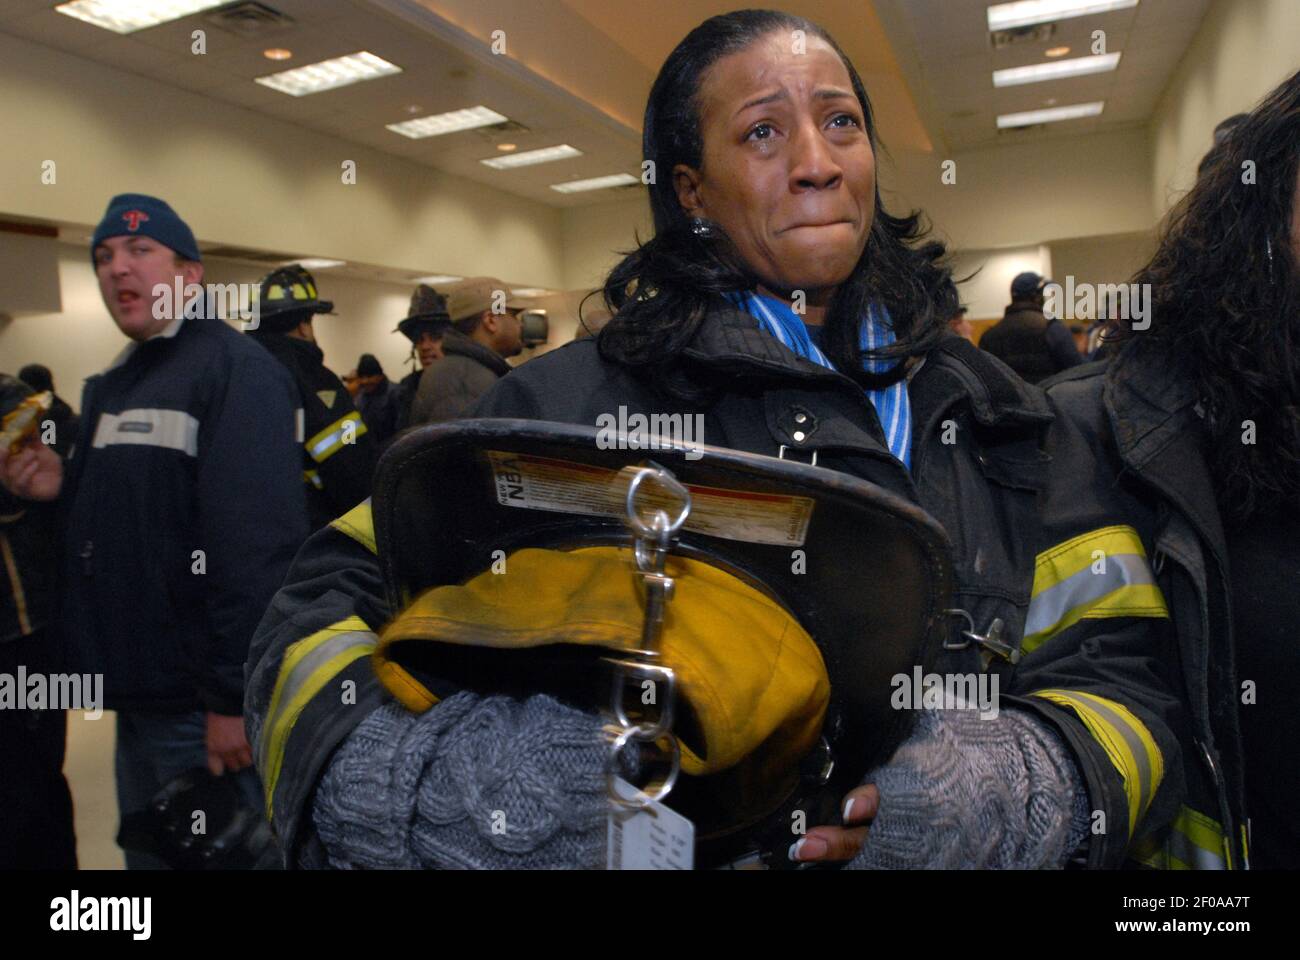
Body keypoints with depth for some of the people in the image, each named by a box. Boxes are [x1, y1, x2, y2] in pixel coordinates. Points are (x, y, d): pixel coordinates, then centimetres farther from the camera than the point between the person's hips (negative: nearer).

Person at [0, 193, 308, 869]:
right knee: (152, 853, 22)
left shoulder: (234, 370, -14)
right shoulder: (109, 387, 16)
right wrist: (62, 490, 2)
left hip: (207, 702, -9)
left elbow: (255, 541, -23)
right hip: (141, 695, 9)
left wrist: (236, 695, -24)